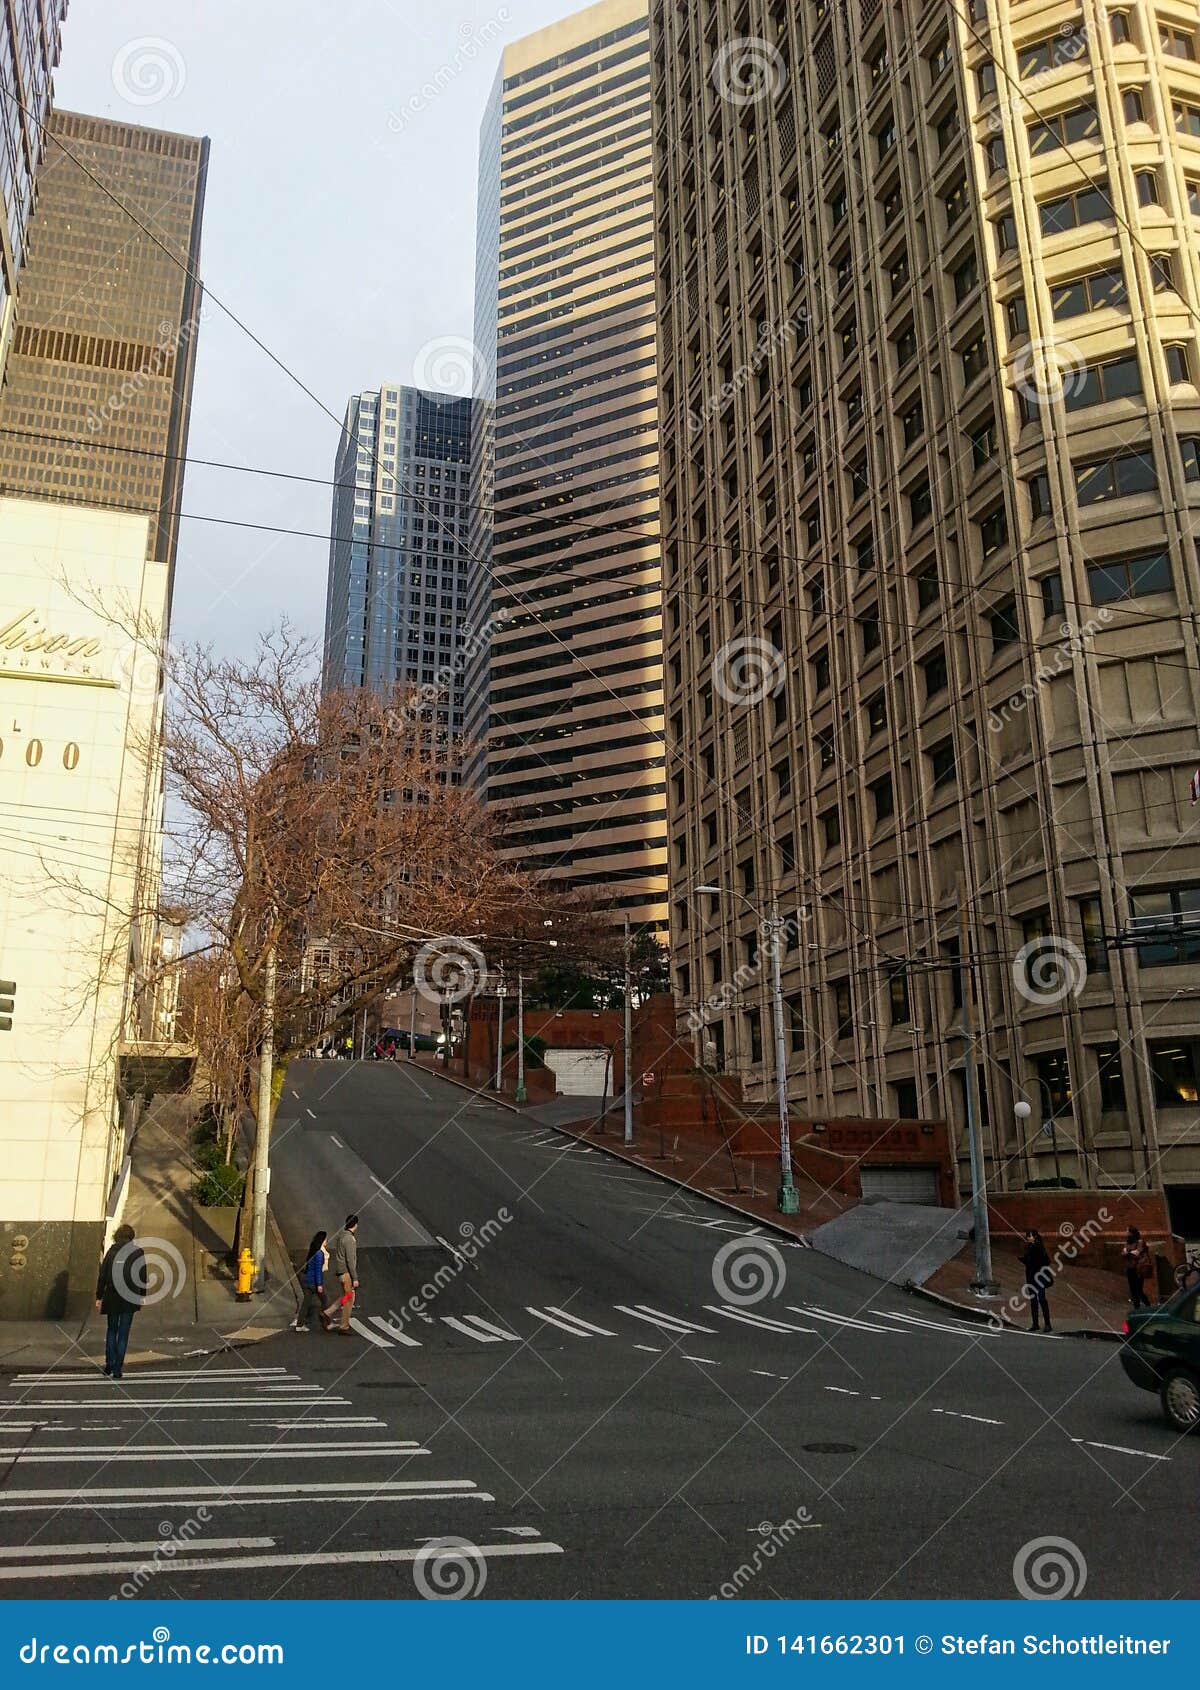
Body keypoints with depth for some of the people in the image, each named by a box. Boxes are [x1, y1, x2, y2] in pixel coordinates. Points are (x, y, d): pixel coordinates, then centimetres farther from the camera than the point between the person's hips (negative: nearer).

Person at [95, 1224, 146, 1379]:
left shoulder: (112, 1251, -2)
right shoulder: (137, 1252, -3)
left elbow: (102, 1275, -3)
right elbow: (143, 1275, 1)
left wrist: (99, 1297, 2)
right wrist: (142, 1296, 12)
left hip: (112, 1297, 1)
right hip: (130, 1298, -1)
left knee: (111, 1330, 17)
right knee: (123, 1333, 6)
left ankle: (109, 1366, 11)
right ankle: (117, 1369, 5)